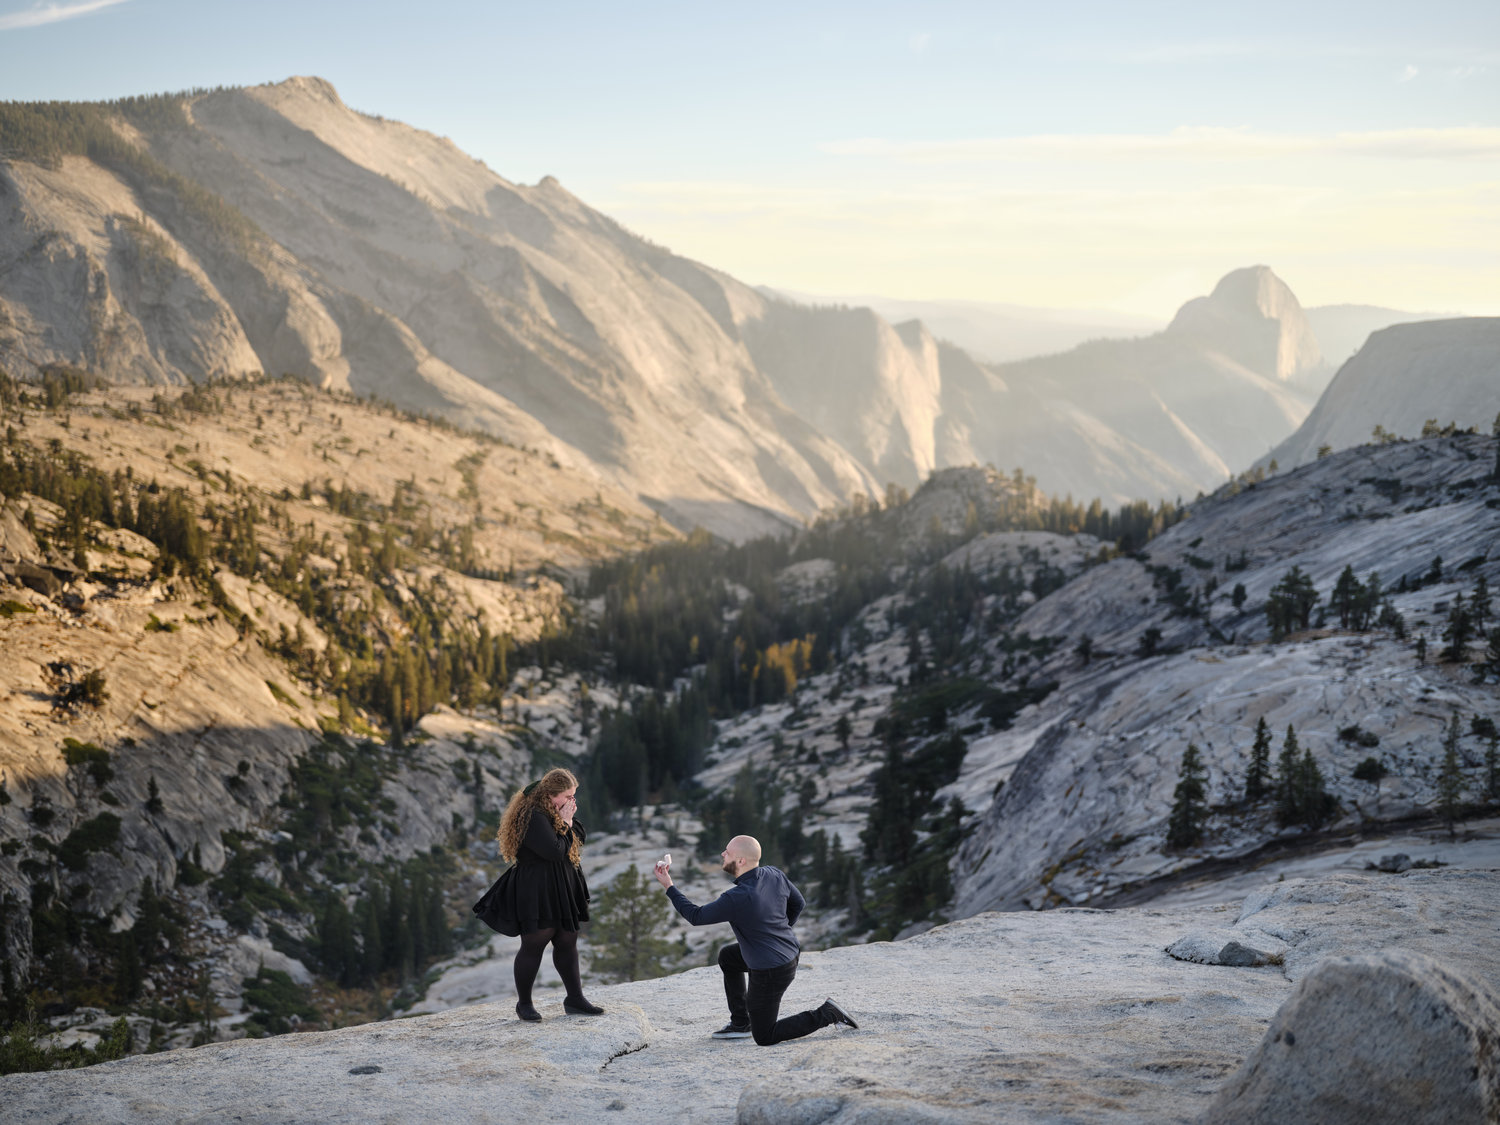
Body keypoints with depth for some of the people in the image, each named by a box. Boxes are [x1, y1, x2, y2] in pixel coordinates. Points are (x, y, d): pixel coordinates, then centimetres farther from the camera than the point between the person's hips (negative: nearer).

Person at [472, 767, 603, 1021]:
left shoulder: (554, 813, 12)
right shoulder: (534, 817, -20)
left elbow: (580, 838, 15)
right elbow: (555, 851, -26)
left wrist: (570, 820, -2)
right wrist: (565, 824, -14)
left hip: (560, 890, 10)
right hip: (535, 892, -10)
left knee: (568, 942, 11)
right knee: (534, 944, -3)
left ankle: (575, 999, 17)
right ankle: (524, 1003, 9)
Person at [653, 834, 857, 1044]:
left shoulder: (736, 899, -29)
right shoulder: (775, 875, -6)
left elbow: (696, 917, -16)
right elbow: (798, 903, 11)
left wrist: (669, 886, -7)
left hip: (770, 973, -9)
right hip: (791, 952, 9)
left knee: (764, 1038, 7)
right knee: (727, 956, 28)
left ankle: (826, 1014, -1)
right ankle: (740, 1024, 30)